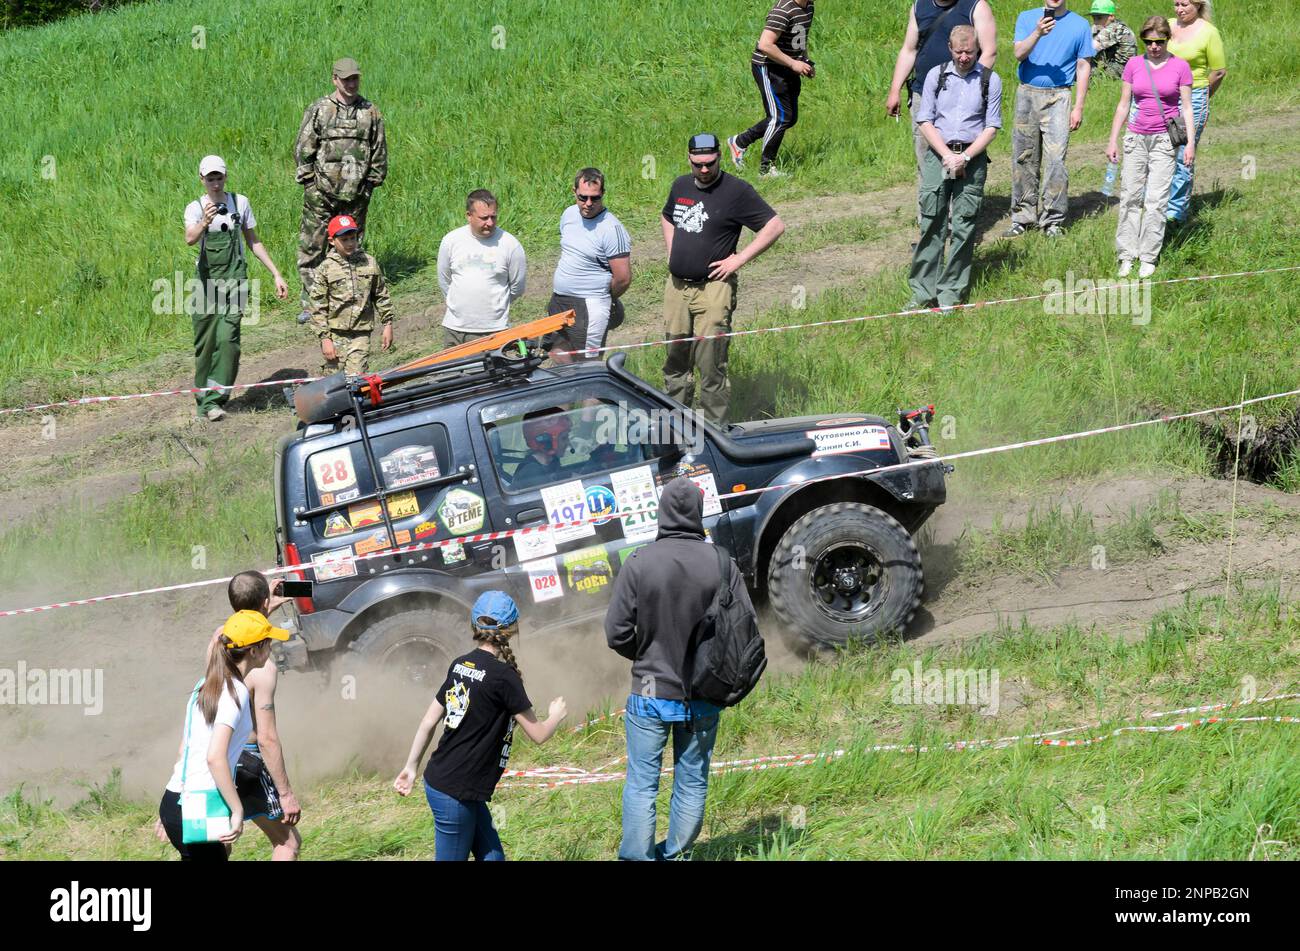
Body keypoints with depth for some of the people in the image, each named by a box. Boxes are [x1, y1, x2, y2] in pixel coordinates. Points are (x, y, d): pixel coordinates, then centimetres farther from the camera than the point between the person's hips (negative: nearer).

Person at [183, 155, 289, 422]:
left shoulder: (240, 203, 8)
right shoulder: (195, 208, 0)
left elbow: (253, 242, 17)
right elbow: (190, 239, -21)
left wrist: (276, 274, 15)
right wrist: (204, 224, -42)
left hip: (235, 278, 0)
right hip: (207, 278, 0)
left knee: (227, 338, -15)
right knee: (205, 341, 1)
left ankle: (214, 399, -18)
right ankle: (203, 396, 15)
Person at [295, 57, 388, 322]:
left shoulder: (370, 112, 7)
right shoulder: (319, 109, 1)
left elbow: (380, 151, 13)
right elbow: (303, 148, 2)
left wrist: (372, 182, 6)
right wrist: (309, 180, -4)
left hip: (356, 193, 2)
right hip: (321, 191, -2)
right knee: (311, 245, -6)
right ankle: (311, 302, -2)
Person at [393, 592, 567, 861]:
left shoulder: (461, 665, 7)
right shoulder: (504, 676, -15)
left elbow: (428, 723, 12)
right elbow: (538, 734, -9)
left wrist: (411, 767, 22)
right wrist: (556, 715, 12)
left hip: (438, 780, 8)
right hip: (455, 794, -8)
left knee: (492, 856, 12)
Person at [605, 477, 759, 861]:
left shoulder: (639, 563, -13)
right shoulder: (722, 565, -8)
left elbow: (617, 633, -11)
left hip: (650, 694, -2)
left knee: (641, 783, 6)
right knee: (692, 782, 15)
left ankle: (637, 855, 5)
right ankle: (677, 853, 22)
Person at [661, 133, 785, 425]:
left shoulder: (736, 191, -8)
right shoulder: (681, 186, 11)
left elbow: (775, 226, -10)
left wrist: (738, 260, -12)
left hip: (713, 289, -6)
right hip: (676, 287, 6)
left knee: (711, 367, -7)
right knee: (675, 361, 13)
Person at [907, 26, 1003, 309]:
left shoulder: (990, 80, 4)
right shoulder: (936, 76, 7)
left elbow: (992, 127, 2)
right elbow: (926, 121, 4)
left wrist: (965, 157, -10)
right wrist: (947, 155, -8)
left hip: (973, 157, -1)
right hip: (938, 155, 1)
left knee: (964, 227, -3)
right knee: (931, 223, -4)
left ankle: (952, 293, 1)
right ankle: (923, 291, -2)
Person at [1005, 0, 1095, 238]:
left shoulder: (1079, 25, 5)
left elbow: (1083, 67, 6)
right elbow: (1019, 55, -6)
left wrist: (1079, 107, 1)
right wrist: (1037, 33, -25)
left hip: (1058, 97, -2)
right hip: (1027, 93, 2)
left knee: (1055, 159, -9)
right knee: (1024, 158, 5)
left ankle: (1052, 221, -4)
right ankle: (1022, 218, 13)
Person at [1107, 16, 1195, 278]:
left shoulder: (1180, 67, -1)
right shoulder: (1134, 65, 5)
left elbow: (1186, 108, 2)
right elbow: (1123, 104, 10)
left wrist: (1191, 142, -6)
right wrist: (1113, 141, 8)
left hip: (1165, 139, -2)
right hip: (1136, 138, 2)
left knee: (1156, 201, -6)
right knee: (1130, 197, 1)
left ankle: (1149, 258, -1)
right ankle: (1126, 255, 6)